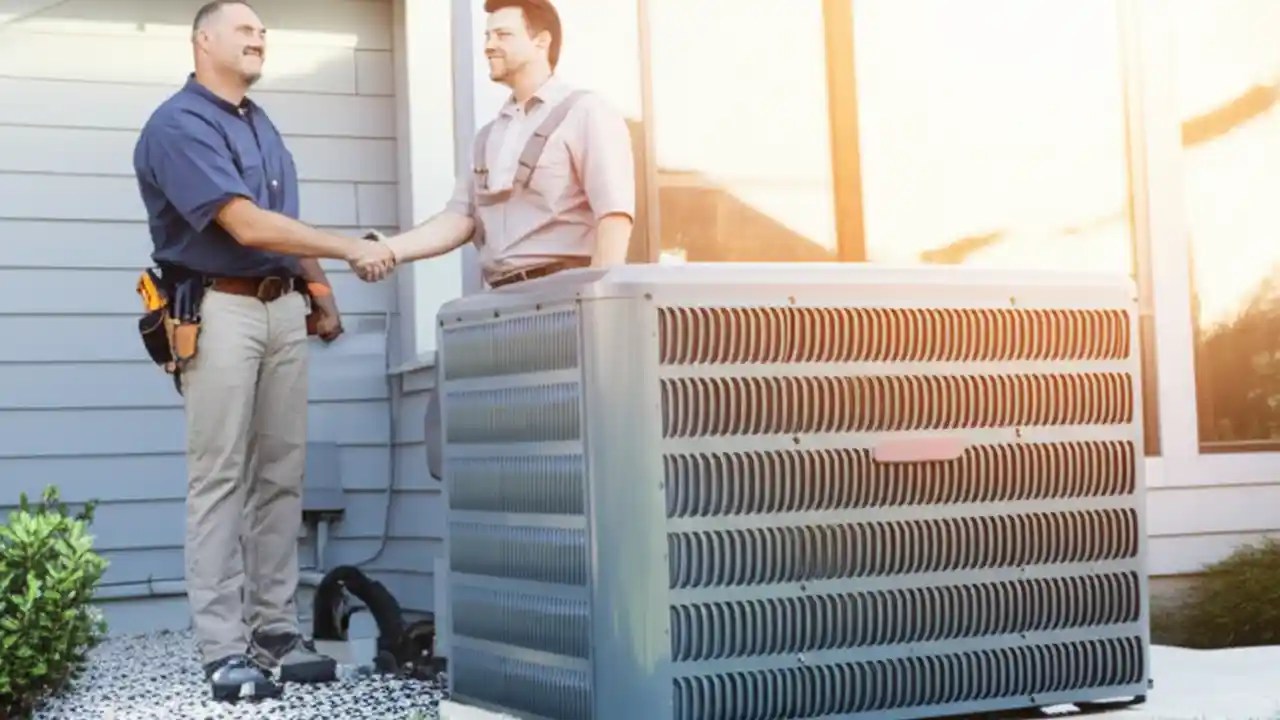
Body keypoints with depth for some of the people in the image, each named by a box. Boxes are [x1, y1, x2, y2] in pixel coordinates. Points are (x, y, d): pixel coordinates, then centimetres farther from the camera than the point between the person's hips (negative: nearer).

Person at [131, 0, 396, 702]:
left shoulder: (259, 123, 18)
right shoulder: (178, 125, -10)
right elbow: (246, 225, -19)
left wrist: (319, 293, 14)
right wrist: (350, 249, -18)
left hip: (283, 308, 8)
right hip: (220, 309, -8)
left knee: (280, 476, 7)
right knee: (219, 479, -7)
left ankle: (275, 627, 13)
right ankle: (224, 648, -6)